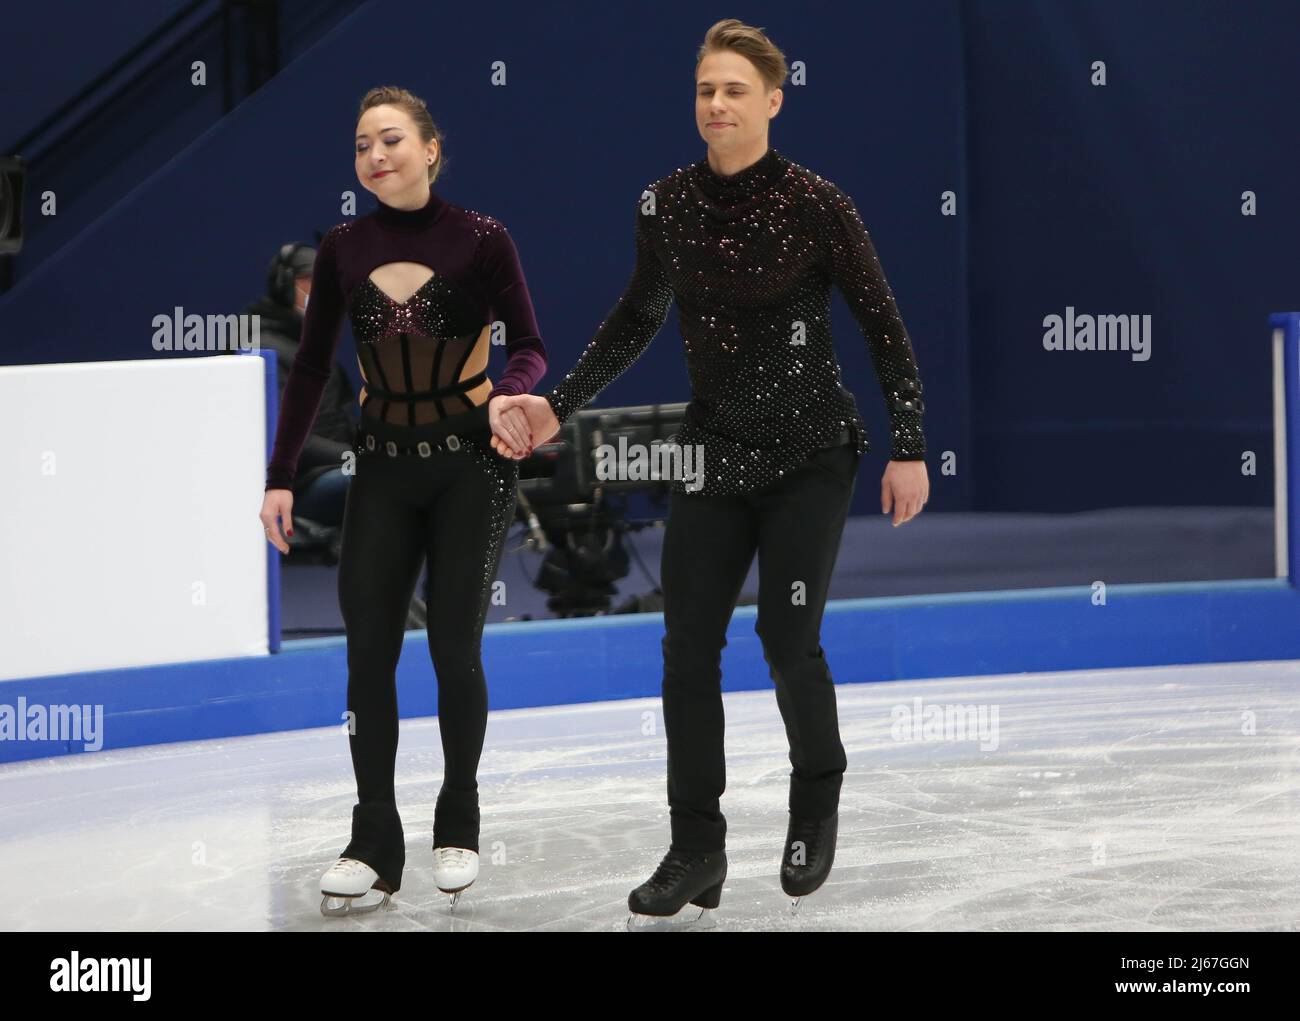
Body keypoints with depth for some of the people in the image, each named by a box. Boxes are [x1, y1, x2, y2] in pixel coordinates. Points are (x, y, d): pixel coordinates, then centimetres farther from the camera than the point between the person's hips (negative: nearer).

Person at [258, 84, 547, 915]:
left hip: (470, 464, -3)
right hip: (384, 466, 3)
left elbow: (530, 347, -5)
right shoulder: (344, 249, 1)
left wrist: (508, 396, -27)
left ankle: (458, 827, 17)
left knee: (455, 644, -3)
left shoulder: (480, 240, -9)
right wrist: (281, 476, 1)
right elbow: (312, 367, 5)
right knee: (368, 651, -3)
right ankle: (375, 847, 1)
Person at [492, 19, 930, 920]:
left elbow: (883, 324, -7)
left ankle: (817, 801, 21)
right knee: (688, 642, -2)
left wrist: (910, 448, -9)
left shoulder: (816, 204, -13)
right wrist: (560, 406, 7)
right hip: (713, 451, 4)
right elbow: (638, 320, 13)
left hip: (809, 450, -4)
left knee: (788, 638, -8)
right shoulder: (667, 204, -2)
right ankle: (697, 851, 6)